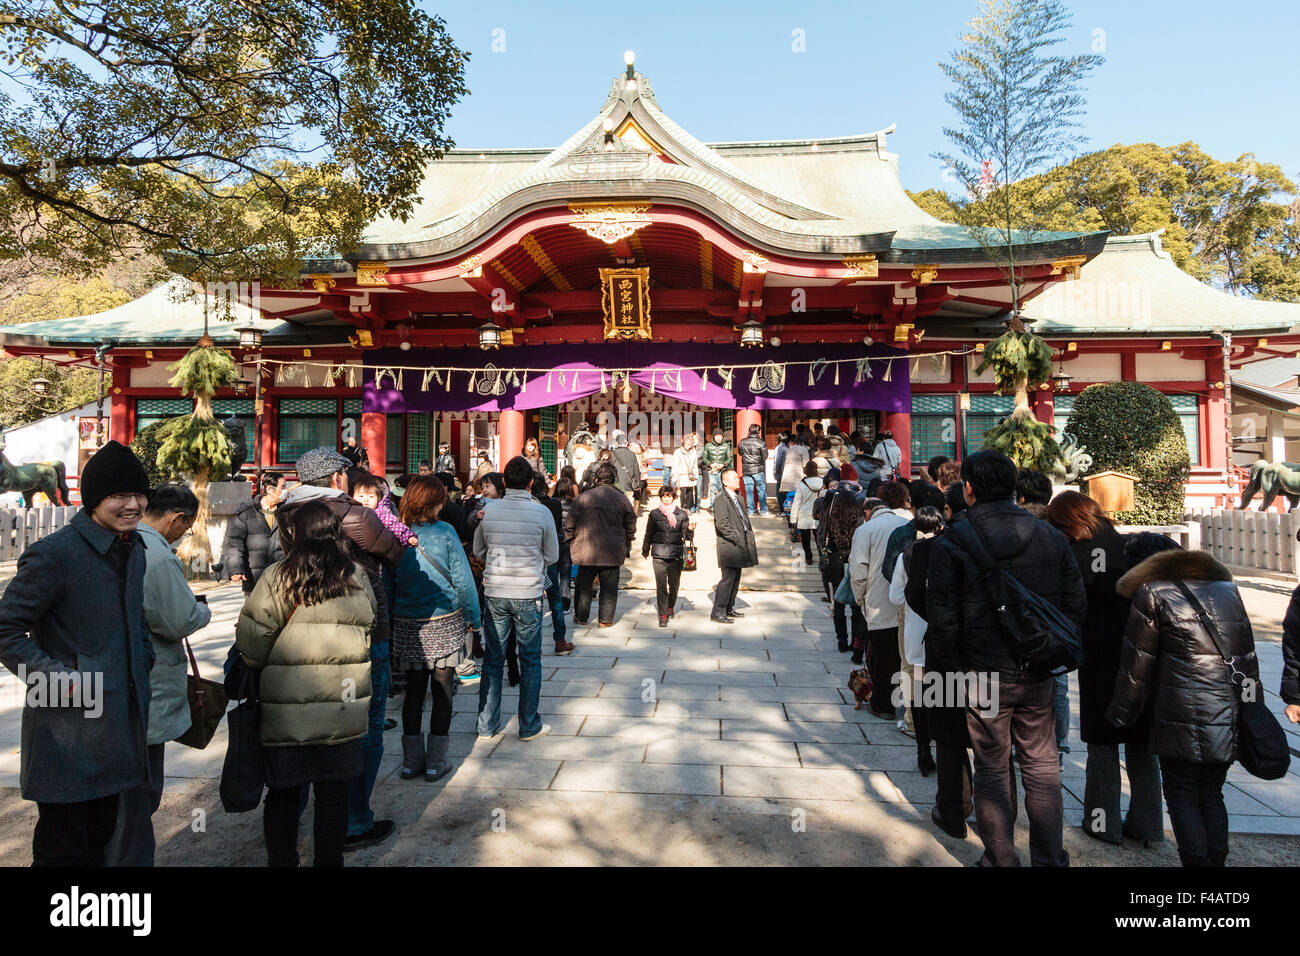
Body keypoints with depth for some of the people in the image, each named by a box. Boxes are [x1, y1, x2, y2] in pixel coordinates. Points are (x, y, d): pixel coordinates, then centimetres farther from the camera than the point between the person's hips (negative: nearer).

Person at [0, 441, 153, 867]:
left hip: (116, 727, 8)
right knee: (64, 850, 7)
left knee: (99, 840, 22)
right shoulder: (53, 554, -17)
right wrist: (59, 678, -22)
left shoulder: (134, 548, 8)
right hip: (67, 732, -7)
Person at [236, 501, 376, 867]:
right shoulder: (358, 578, -1)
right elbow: (370, 632, 11)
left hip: (285, 712, -2)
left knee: (283, 794, 14)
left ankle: (281, 860, 25)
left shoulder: (277, 578, -11)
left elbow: (252, 644, -8)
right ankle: (330, 860, 25)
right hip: (344, 710, 3)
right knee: (333, 792, 14)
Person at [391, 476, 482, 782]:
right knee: (442, 691, 8)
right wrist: (474, 617, -1)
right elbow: (463, 579, -11)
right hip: (444, 622, -3)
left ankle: (412, 760, 22)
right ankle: (436, 762, 14)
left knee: (414, 690, 14)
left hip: (407, 625, 3)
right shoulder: (445, 533, -12)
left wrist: (389, 619, 13)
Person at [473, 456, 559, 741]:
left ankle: (488, 725, 21)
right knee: (530, 661, 10)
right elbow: (552, 556, 0)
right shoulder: (541, 512, -10)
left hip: (495, 592, 2)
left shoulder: (488, 510, -4)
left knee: (492, 659, 13)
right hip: (528, 594, -2)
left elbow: (478, 551, 8)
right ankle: (529, 726, 18)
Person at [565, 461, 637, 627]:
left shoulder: (584, 497, -6)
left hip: (586, 550, 0)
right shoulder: (622, 499, -1)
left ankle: (581, 617, 24)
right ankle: (605, 619, 13)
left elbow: (570, 523, -2)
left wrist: (570, 541, 12)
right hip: (612, 553, 0)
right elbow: (631, 525, 6)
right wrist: (626, 548, 18)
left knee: (584, 585, 14)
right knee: (609, 587, 9)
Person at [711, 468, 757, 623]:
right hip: (729, 547, -9)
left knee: (735, 579, 15)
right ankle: (718, 613, -1)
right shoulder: (721, 500, -13)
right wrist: (737, 538, -16)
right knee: (728, 579, -8)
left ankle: (729, 609, 25)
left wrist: (749, 536, 11)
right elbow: (722, 524, -19)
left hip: (739, 546, 9)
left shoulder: (737, 497, 17)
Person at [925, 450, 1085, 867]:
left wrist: (953, 668, 1)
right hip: (1039, 676, 3)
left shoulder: (950, 544, -13)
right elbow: (1076, 606, 3)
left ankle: (1001, 859, 24)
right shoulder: (1051, 537, -1)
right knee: (1042, 766, 17)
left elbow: (942, 619, -13)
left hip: (985, 677, -3)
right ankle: (1050, 858, 29)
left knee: (992, 770, 11)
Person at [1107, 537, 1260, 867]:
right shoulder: (1228, 589, 16)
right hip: (1229, 717, 6)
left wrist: (1121, 714, 7)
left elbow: (1137, 663, -1)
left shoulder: (1152, 592, -2)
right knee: (1212, 795, 18)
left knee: (1182, 796, 6)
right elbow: (1249, 656, 18)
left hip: (1183, 718, -6)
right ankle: (1217, 859, 19)